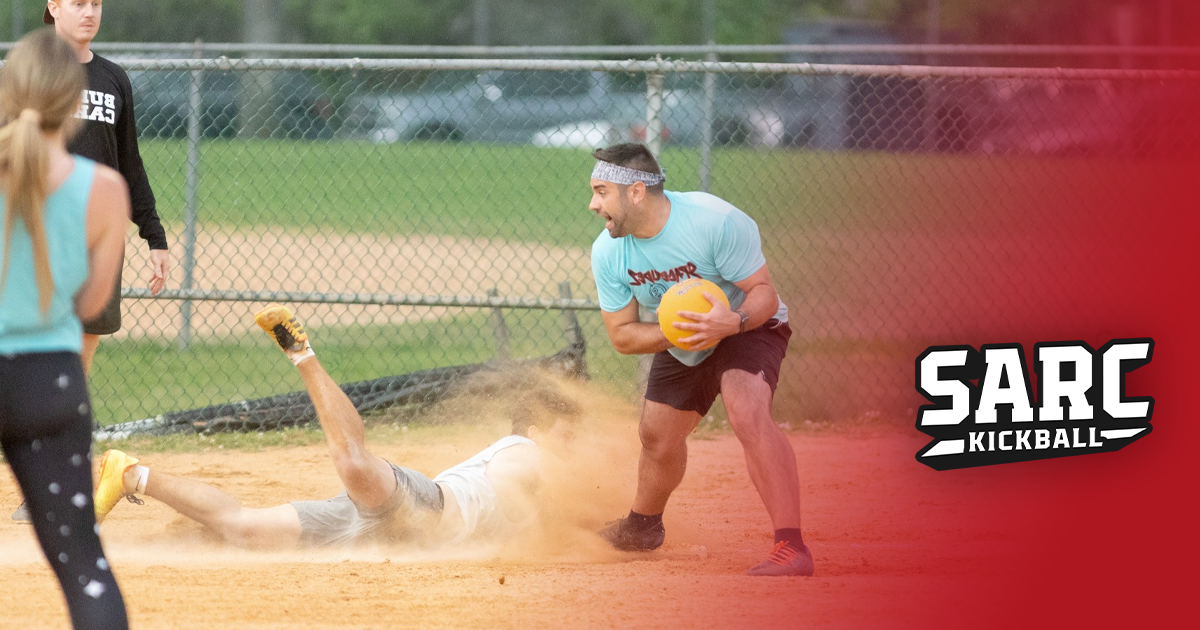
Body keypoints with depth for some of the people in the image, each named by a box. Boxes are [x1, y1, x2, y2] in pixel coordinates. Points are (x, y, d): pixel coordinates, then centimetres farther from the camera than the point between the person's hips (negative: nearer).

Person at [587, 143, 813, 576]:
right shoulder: (608, 253, -17)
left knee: (747, 413, -31)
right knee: (657, 435, 16)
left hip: (748, 328, -6)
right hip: (678, 347, 6)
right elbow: (622, 336, -11)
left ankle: (791, 549, -36)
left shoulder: (717, 223, -33)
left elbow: (764, 293, -26)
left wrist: (731, 322, -47)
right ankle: (642, 527, 49)